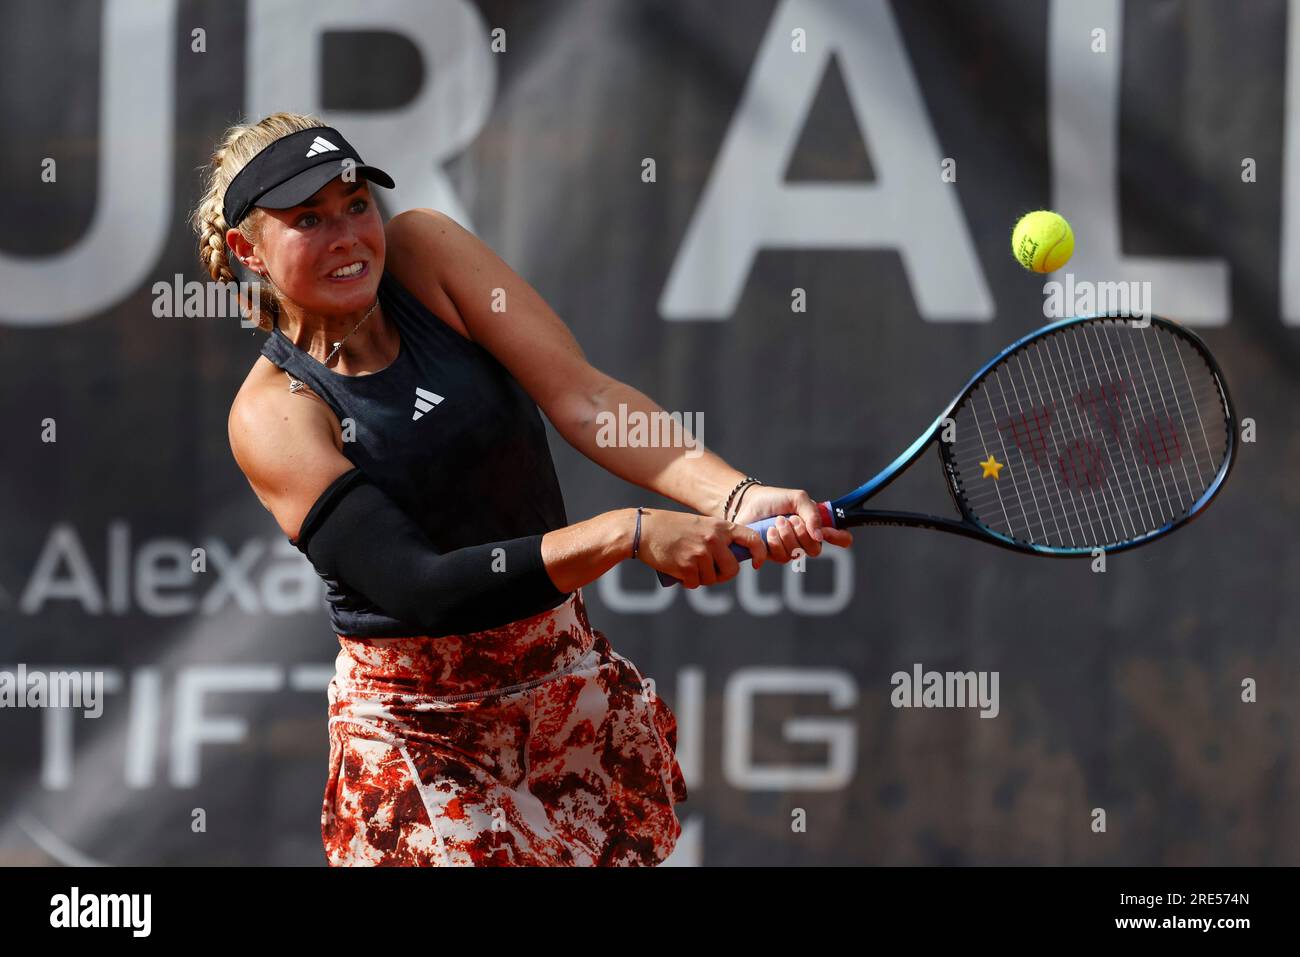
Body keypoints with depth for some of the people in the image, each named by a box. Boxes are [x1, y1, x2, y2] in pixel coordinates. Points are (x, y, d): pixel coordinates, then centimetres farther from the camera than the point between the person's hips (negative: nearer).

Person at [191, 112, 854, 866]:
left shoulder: (422, 250, -5)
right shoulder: (273, 414, -17)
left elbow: (582, 398, -15)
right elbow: (422, 589, -27)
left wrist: (736, 499, -31)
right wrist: (629, 533, -36)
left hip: (573, 678, 4)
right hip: (419, 724, -4)